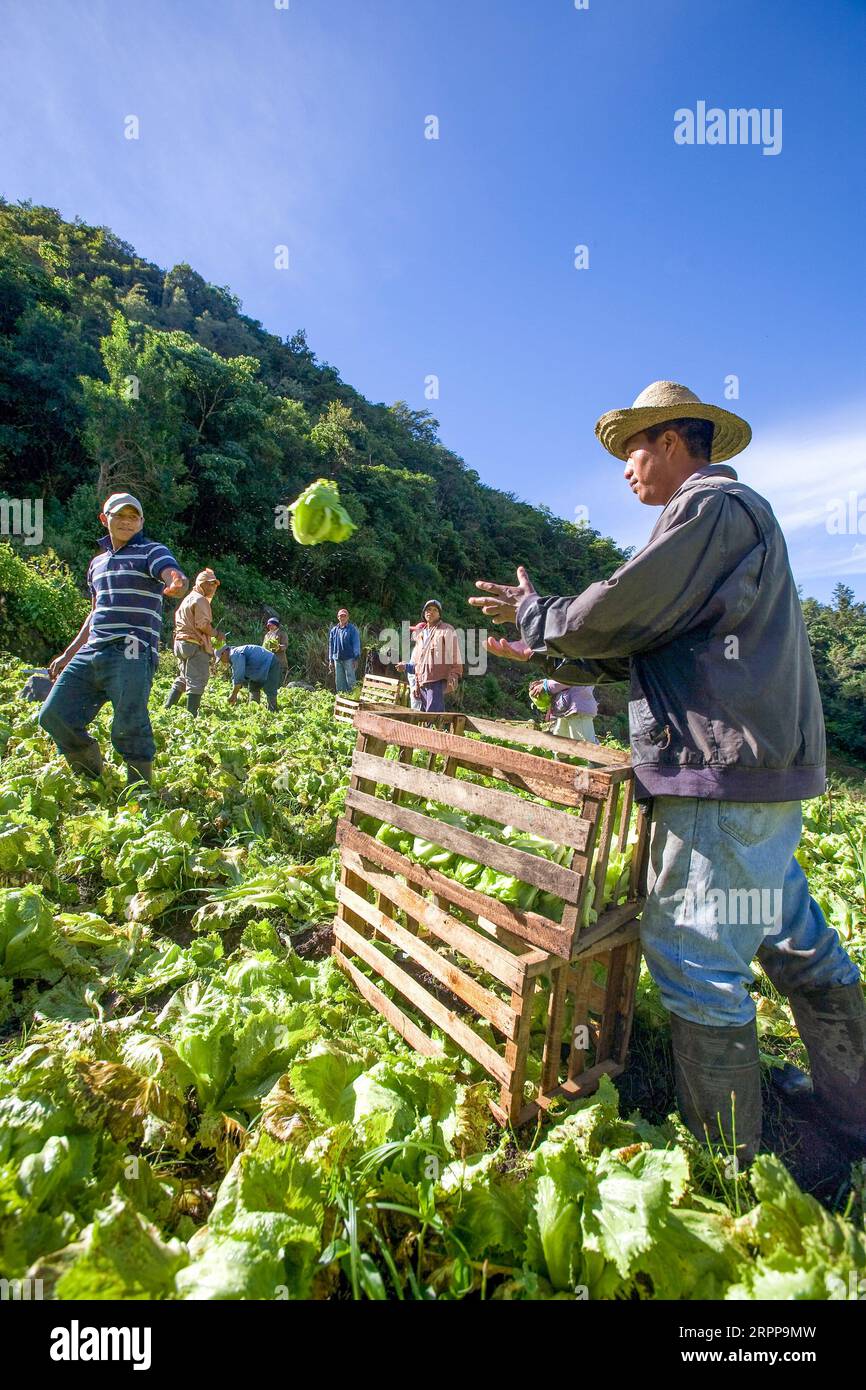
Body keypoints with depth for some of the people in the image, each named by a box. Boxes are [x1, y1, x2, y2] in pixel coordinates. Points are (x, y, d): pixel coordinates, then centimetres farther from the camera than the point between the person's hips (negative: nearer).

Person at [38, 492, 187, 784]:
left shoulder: (152, 552, 3)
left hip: (131, 654, -7)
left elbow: (175, 576, -18)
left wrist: (177, 584, -44)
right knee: (54, 715, 3)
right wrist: (68, 654, 31)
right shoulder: (98, 562, 24)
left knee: (129, 729, -14)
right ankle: (93, 781, 20)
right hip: (90, 653, 7)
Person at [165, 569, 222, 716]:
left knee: (184, 679, 19)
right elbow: (202, 625, -19)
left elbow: (178, 620, 22)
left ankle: (167, 709, 20)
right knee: (197, 681, -8)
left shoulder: (187, 599, 22)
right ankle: (192, 715, -10)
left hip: (181, 642, 10)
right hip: (196, 645, -10)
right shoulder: (200, 600, -9)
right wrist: (217, 634, -4)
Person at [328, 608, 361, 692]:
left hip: (349, 659, -4)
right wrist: (330, 660, 13)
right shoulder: (334, 630, 12)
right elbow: (331, 646, 16)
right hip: (337, 659, 5)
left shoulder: (352, 629, -2)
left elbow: (356, 644, -6)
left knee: (350, 680, -3)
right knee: (339, 681, 10)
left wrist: (356, 659, -13)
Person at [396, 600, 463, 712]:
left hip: (438, 681, -7)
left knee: (433, 715, -17)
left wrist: (452, 679, -14)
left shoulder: (446, 630, 2)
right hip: (422, 683, 7)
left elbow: (454, 656, -6)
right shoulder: (421, 634, 22)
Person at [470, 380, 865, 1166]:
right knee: (793, 936, 20)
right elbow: (646, 648, 22)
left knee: (693, 954, -3)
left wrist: (535, 617, 3)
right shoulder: (737, 513, 25)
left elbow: (621, 614, -15)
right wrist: (547, 656, 19)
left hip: (724, 764, -11)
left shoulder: (712, 505, -7)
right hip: (766, 765, 11)